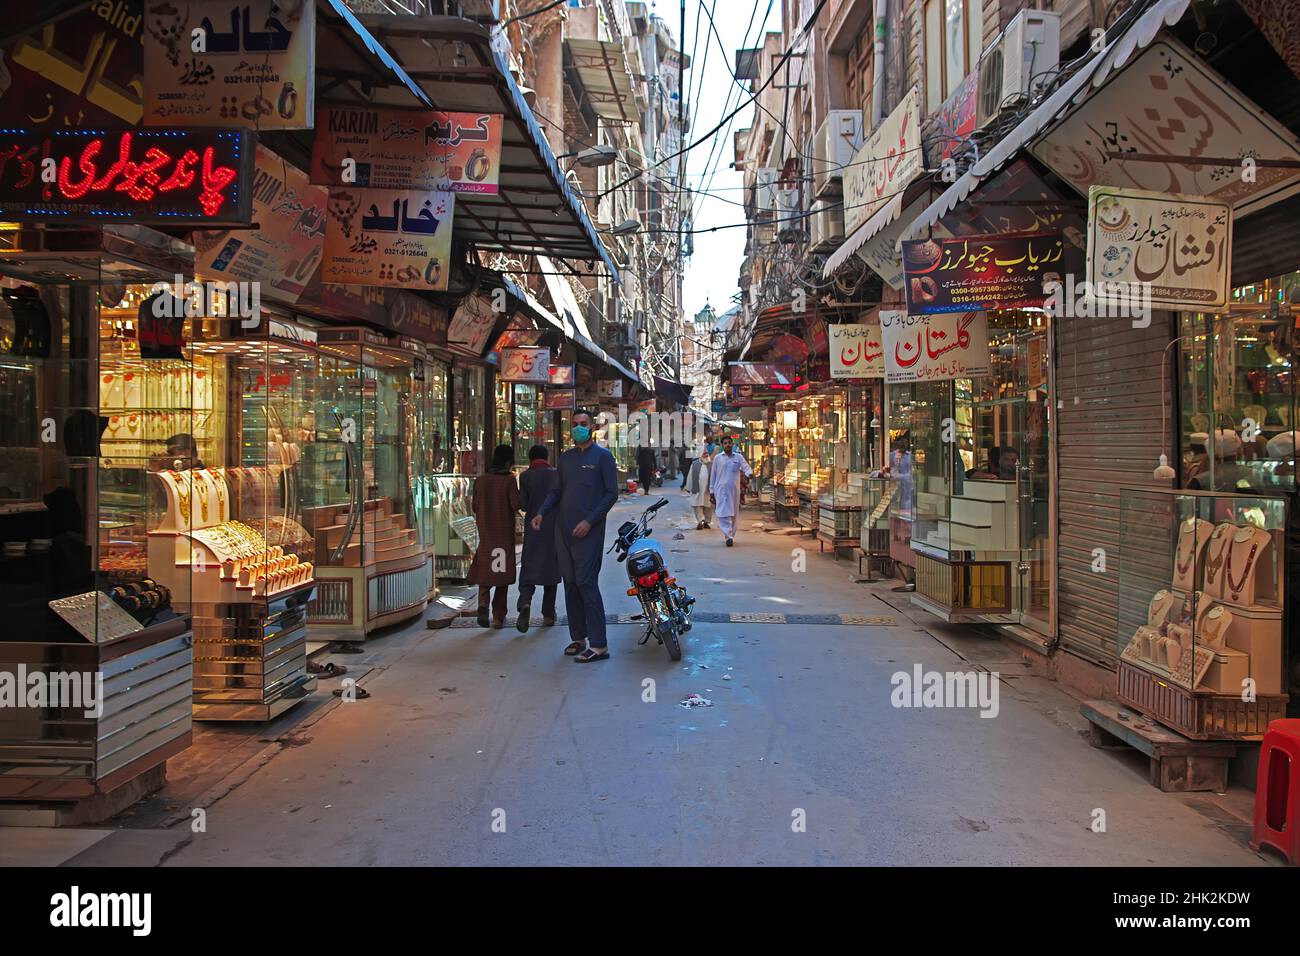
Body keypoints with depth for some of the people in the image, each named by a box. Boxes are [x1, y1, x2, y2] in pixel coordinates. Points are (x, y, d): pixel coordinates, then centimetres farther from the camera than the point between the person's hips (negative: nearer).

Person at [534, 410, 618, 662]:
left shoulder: (602, 456, -1)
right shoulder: (565, 458, 16)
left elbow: (611, 493, -6)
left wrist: (589, 521, -14)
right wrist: (541, 513, 2)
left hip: (588, 531, -6)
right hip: (563, 529, 6)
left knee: (586, 583, -11)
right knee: (570, 584, 8)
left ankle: (599, 645, -7)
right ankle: (578, 637, 18)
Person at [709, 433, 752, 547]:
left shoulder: (738, 457, 6)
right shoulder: (717, 458, 6)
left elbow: (747, 468, -4)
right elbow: (713, 475, 9)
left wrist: (749, 473, -29)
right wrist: (711, 491, 7)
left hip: (734, 490, 1)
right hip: (721, 490, -1)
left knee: (733, 514, 8)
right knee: (723, 514, -13)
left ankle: (731, 535, 20)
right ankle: (728, 536, -16)